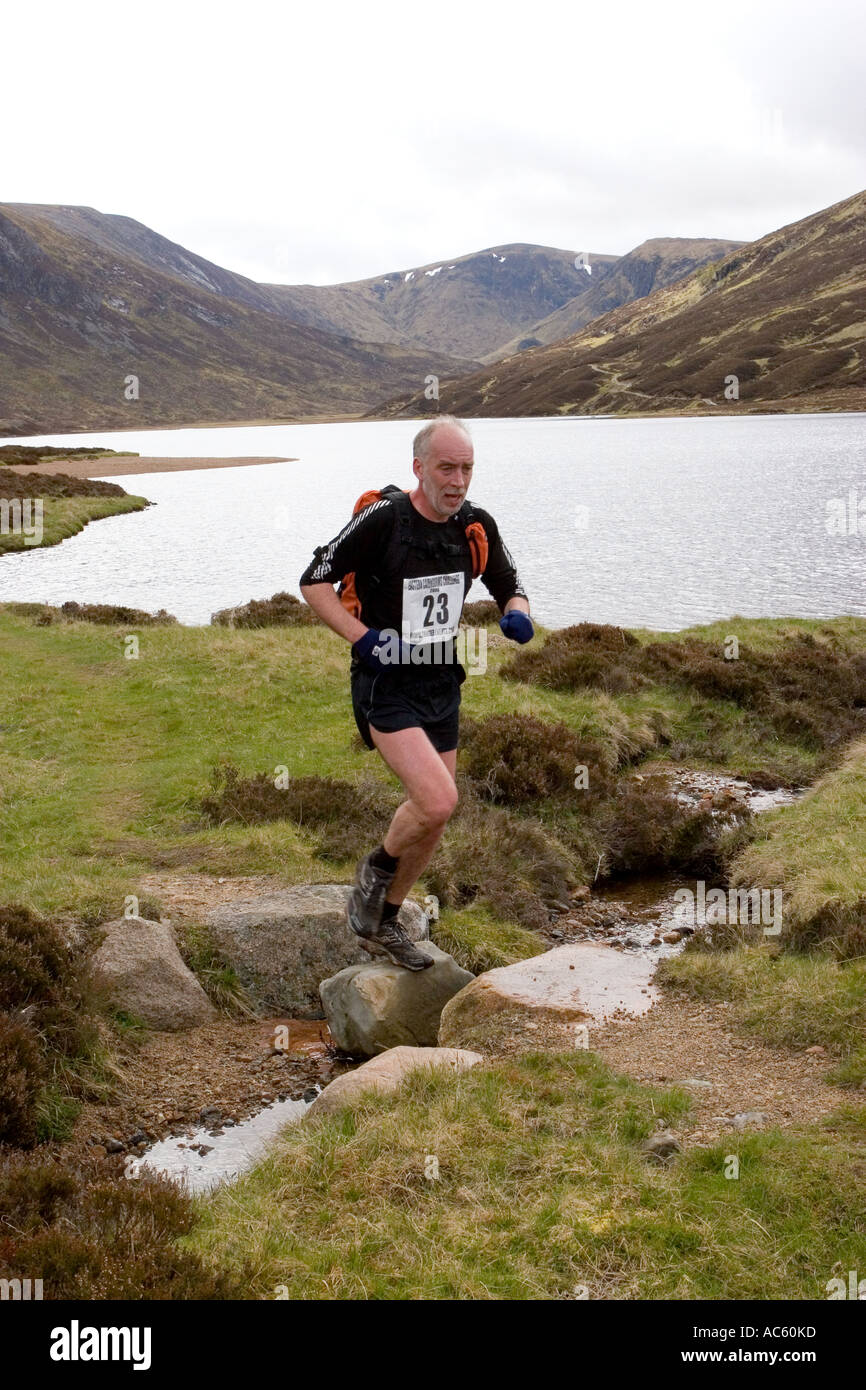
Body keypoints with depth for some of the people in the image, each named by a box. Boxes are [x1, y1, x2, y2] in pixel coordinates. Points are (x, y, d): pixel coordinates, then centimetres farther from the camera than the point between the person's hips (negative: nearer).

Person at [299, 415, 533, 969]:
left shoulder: (477, 525, -1)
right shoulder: (382, 519, -17)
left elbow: (512, 589, 11)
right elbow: (314, 581, -9)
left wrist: (517, 615, -12)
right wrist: (362, 636, -20)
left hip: (442, 684, 7)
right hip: (386, 685, -6)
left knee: (433, 818, 13)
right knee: (438, 801, -23)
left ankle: (383, 923, 34)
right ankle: (376, 871, 8)